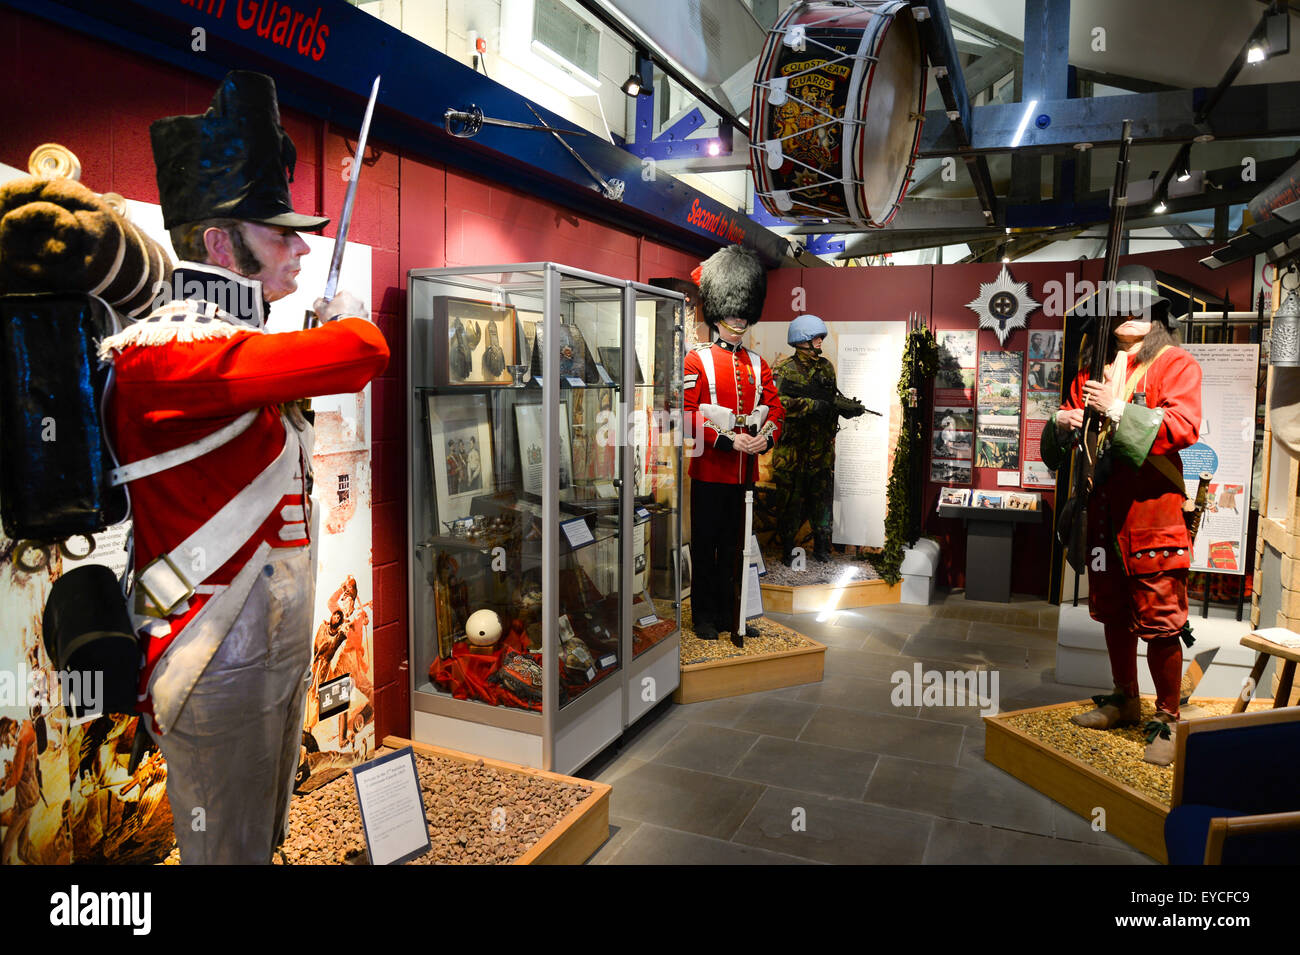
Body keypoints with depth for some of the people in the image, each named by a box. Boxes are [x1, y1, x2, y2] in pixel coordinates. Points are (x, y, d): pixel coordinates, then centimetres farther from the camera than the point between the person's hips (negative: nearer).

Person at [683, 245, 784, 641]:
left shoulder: (758, 364, 13)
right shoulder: (697, 359, -3)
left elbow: (775, 408, 10)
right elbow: (687, 412, -12)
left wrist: (767, 436, -11)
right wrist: (727, 439, -21)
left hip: (744, 471, 5)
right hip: (709, 470, -5)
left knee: (733, 546, 12)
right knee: (705, 545, 4)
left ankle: (729, 615, 22)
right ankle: (705, 617, 15)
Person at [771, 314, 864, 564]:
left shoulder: (826, 367, 13)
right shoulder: (784, 369, -5)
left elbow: (832, 399, 17)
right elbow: (778, 402, -18)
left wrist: (847, 409, -4)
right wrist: (812, 405, -23)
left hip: (822, 447, 5)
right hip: (792, 447, -5)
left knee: (822, 495, 9)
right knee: (791, 498, 2)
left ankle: (821, 547, 21)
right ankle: (787, 549, 14)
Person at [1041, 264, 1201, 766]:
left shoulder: (1176, 364, -2)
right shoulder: (1095, 368, 14)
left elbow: (1184, 426, -19)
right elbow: (1058, 444, 16)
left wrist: (1118, 410, -25)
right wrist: (1063, 424, -6)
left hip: (1153, 510, -6)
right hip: (1104, 510, 6)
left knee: (1159, 621, -4)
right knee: (1113, 612, 17)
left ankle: (1167, 719, 11)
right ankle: (1124, 700, 33)